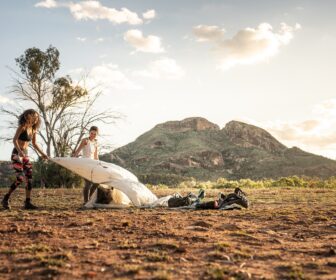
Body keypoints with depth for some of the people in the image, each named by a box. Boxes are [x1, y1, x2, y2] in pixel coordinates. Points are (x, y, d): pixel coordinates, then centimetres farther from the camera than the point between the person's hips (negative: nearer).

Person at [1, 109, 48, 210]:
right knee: (20, 178, -15)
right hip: (17, 154, -7)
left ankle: (28, 203, 3)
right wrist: (19, 151, -36)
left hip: (25, 155, 7)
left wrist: (42, 153, 11)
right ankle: (6, 198, 2)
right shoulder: (22, 127, -11)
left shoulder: (34, 130, 8)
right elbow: (14, 140, -20)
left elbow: (34, 144, 20)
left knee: (29, 178, -1)